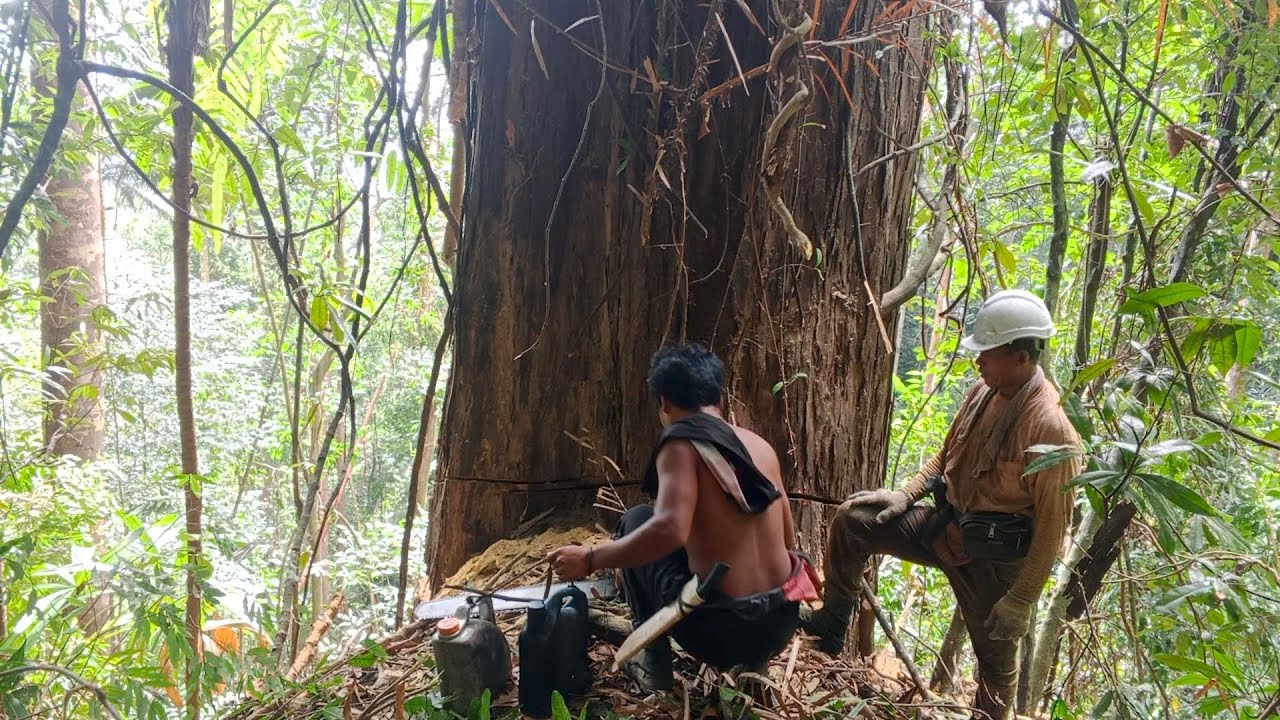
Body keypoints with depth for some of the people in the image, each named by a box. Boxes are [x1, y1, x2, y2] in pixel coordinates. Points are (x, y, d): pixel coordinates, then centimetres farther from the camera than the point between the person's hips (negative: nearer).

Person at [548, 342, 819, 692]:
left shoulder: (683, 442, -9)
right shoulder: (760, 445, 9)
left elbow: (670, 529, -26)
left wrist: (590, 560, -14)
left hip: (720, 631, -6)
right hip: (779, 627, 6)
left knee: (637, 521, 15)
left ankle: (653, 664, 14)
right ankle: (750, 661, 22)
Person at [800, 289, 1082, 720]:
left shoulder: (1051, 428, -23)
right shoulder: (983, 393, 0)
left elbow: (1052, 524, -21)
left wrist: (1020, 600, -20)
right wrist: (906, 495, 2)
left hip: (992, 555, -7)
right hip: (946, 525, 7)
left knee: (995, 657, 8)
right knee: (853, 518, -1)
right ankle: (831, 624, 12)